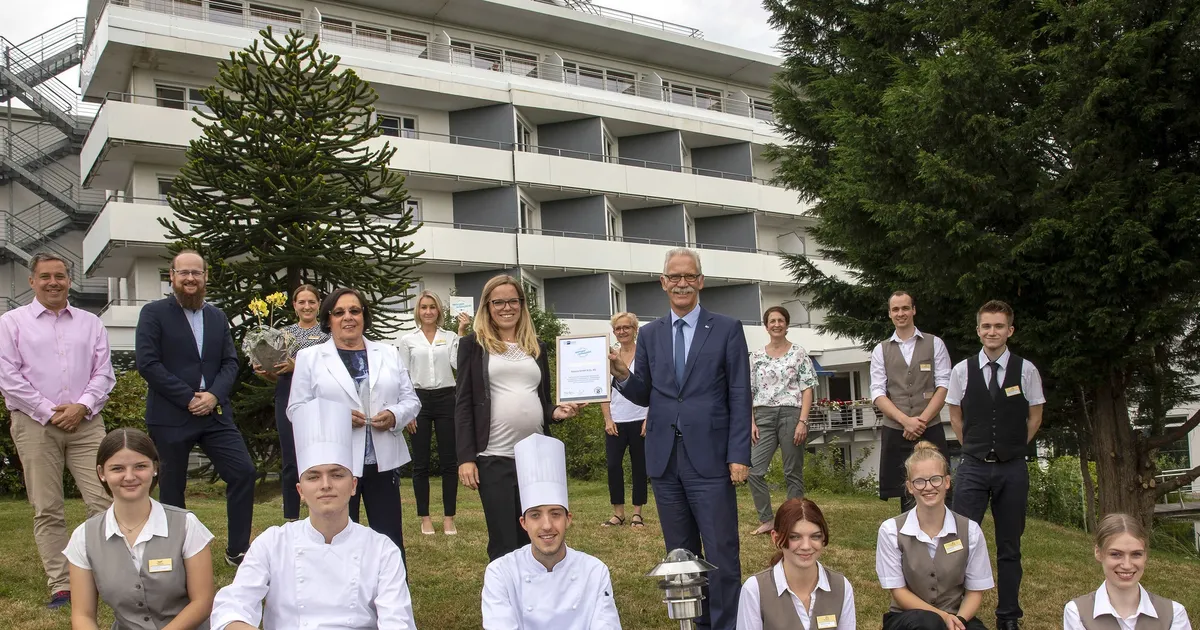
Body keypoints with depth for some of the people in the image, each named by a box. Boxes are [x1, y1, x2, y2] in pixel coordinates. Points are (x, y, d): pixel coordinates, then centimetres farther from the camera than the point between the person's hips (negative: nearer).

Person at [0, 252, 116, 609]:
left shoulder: (90, 323, 13)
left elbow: (103, 373, 9)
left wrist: (83, 406, -7)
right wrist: (49, 413, -7)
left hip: (85, 422, 2)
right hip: (35, 424, -1)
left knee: (104, 499, -6)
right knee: (47, 509, 1)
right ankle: (61, 586, 6)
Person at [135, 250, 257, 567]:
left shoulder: (217, 316, 14)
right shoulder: (154, 313, -2)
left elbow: (230, 362, 9)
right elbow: (147, 363, -11)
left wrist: (214, 395, -10)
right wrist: (189, 398, -14)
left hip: (214, 412, 4)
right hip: (170, 416, -4)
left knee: (244, 473, -3)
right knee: (172, 487, 5)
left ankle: (237, 550, 8)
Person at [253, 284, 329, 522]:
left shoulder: (327, 333, 2)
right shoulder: (285, 332, 14)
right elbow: (278, 377, 18)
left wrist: (297, 367, -18)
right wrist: (264, 372, -3)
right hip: (287, 399, 3)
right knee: (290, 461, 5)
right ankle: (291, 520, 14)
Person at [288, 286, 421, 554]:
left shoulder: (389, 353, 11)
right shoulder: (309, 357, 4)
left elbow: (411, 400, 10)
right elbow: (297, 409, 0)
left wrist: (394, 415, -12)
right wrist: (335, 418, -17)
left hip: (383, 462, 2)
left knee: (391, 542, 5)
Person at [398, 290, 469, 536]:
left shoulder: (450, 337, 4)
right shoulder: (408, 340, 5)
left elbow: (458, 363, -11)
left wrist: (462, 333, -14)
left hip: (446, 399, 0)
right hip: (419, 400, 0)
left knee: (449, 460, 1)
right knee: (420, 462, 3)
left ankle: (449, 517, 9)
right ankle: (425, 517, 13)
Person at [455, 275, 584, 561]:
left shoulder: (537, 347, 15)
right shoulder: (473, 345, 3)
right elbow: (463, 403, -1)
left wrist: (556, 411, -4)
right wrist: (465, 457, -8)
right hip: (494, 457, -4)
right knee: (503, 546, -1)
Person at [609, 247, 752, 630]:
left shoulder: (727, 330, 0)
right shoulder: (650, 334, 10)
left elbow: (740, 398, -3)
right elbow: (644, 396, 10)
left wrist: (739, 455, -10)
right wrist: (621, 374, -10)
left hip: (710, 458, -4)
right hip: (664, 460, 4)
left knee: (721, 555, -2)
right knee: (681, 554, 13)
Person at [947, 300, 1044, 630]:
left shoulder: (1026, 370, -3)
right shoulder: (962, 370, -1)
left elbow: (1035, 417, 9)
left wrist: (1013, 447, 9)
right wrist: (975, 446, 8)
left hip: (1012, 469, 0)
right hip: (973, 467, 0)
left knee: (1009, 547, 10)